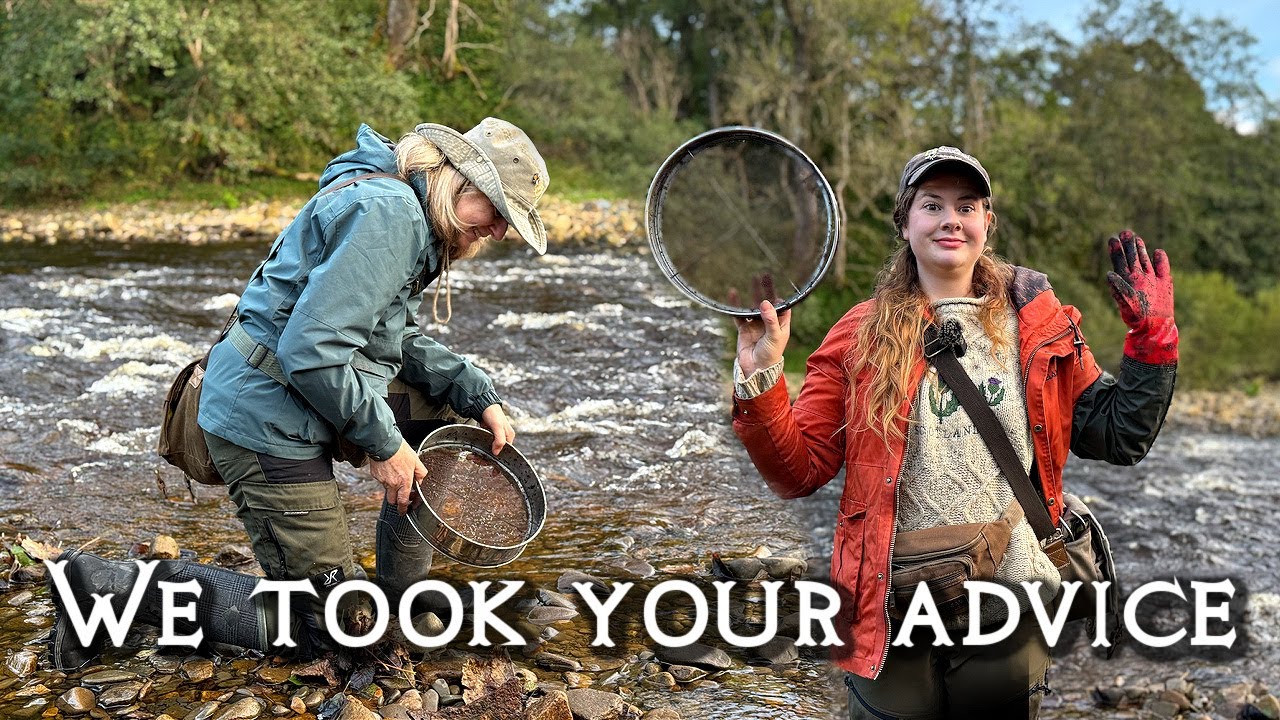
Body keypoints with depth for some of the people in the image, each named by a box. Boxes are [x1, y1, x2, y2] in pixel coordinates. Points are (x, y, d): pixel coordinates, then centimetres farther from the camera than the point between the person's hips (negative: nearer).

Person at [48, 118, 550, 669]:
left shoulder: (403, 212, 12)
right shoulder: (386, 210, -20)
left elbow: (398, 340, 16)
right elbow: (312, 349, -27)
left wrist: (480, 396, 3)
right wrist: (383, 442, -17)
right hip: (269, 420, -10)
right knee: (328, 626, -2)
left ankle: (399, 594, 20)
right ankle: (105, 585, 1)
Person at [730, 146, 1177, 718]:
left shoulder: (1038, 324, 6)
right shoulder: (863, 333, 1)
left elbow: (1120, 437, 8)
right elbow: (799, 471, -1)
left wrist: (1151, 335, 0)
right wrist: (761, 379, -15)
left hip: (1011, 621, 1)